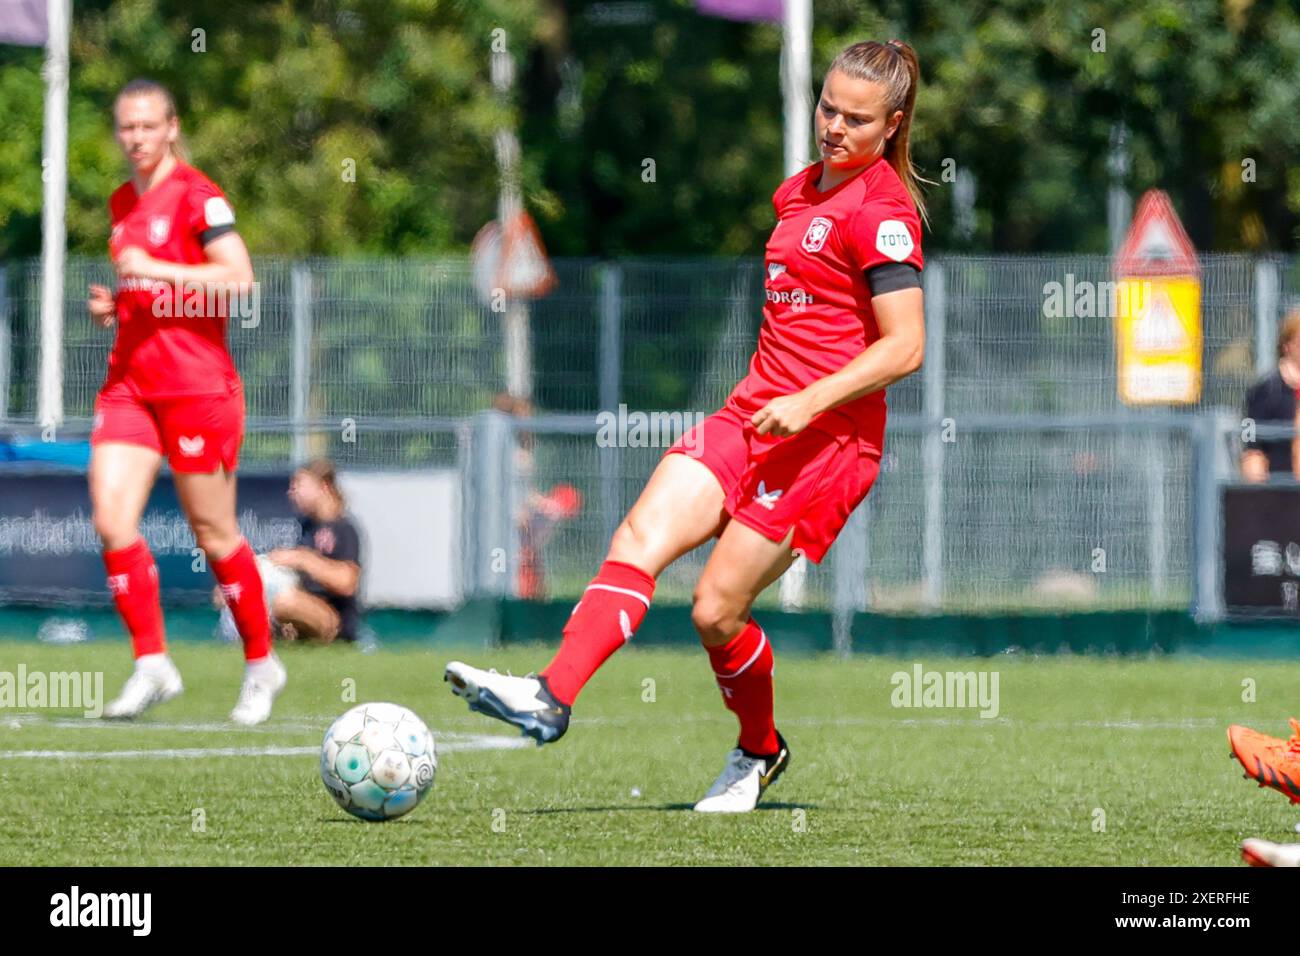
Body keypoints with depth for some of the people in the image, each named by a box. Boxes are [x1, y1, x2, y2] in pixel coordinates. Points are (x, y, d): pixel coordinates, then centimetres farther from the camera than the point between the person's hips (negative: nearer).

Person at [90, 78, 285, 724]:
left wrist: (155, 271, -21)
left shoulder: (196, 196, -8)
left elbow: (240, 278, -18)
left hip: (196, 384, -6)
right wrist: (114, 304, 8)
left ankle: (262, 664, 18)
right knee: (111, 520, -10)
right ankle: (152, 665, -4)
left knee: (213, 532, 1)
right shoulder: (123, 202, 15)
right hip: (130, 379, 6)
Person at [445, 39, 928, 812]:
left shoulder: (880, 211, -11)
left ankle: (760, 751, 18)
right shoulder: (801, 190, 17)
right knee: (642, 537, -14)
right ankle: (552, 697, -25)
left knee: (716, 609, -8)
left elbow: (906, 347, -17)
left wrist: (812, 401, -25)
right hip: (753, 414, 8)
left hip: (827, 437, -8)